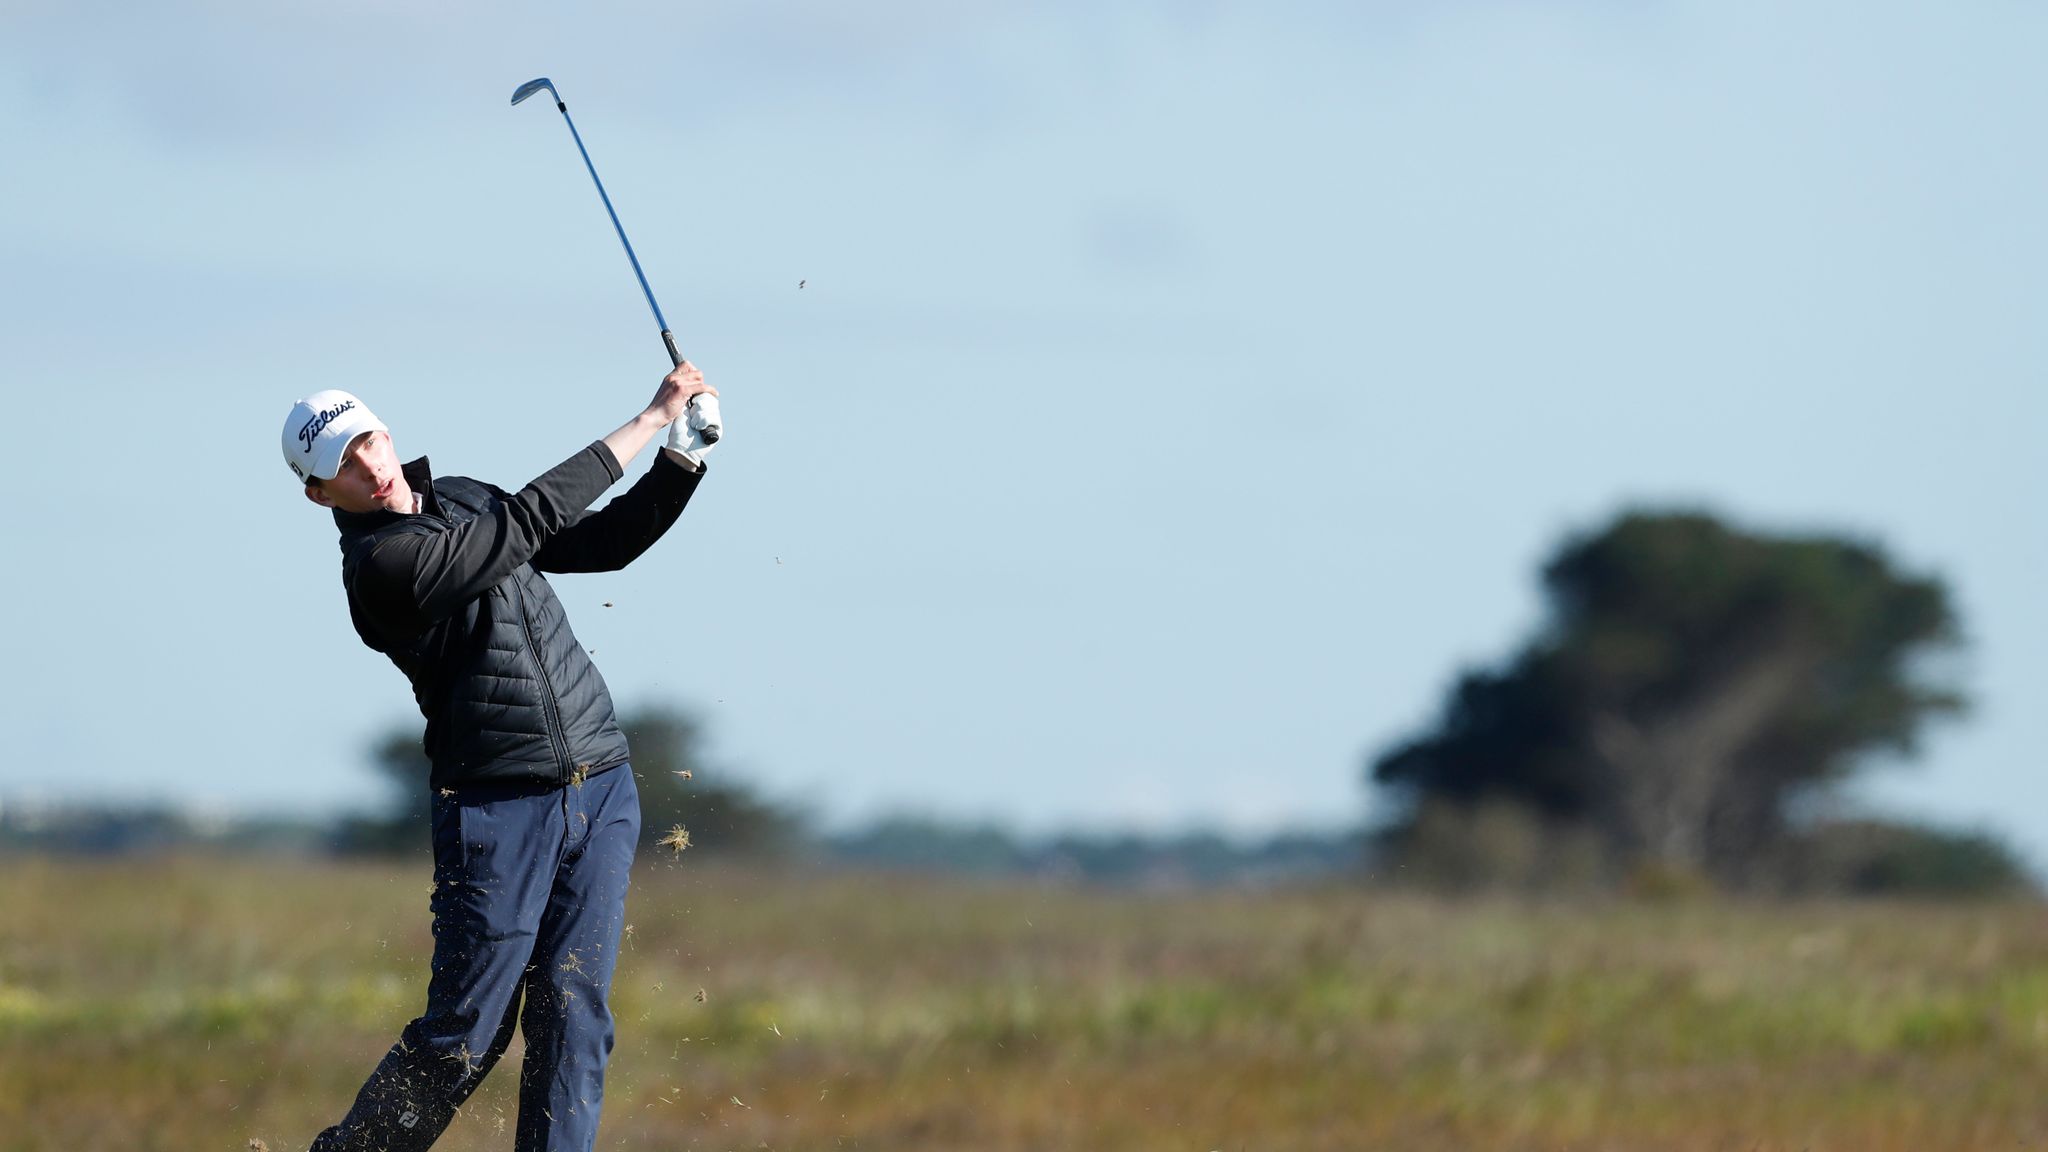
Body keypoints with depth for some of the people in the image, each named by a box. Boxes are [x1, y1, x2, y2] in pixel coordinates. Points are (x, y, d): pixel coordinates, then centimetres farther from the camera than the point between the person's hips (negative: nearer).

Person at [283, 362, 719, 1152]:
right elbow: (534, 518, -17)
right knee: (466, 1034, -4)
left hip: (600, 791, 7)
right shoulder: (381, 563, -14)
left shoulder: (460, 499, 13)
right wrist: (651, 420, -12)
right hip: (497, 809, -6)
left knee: (573, 1018, -2)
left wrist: (685, 457, 4)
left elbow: (600, 544, 18)